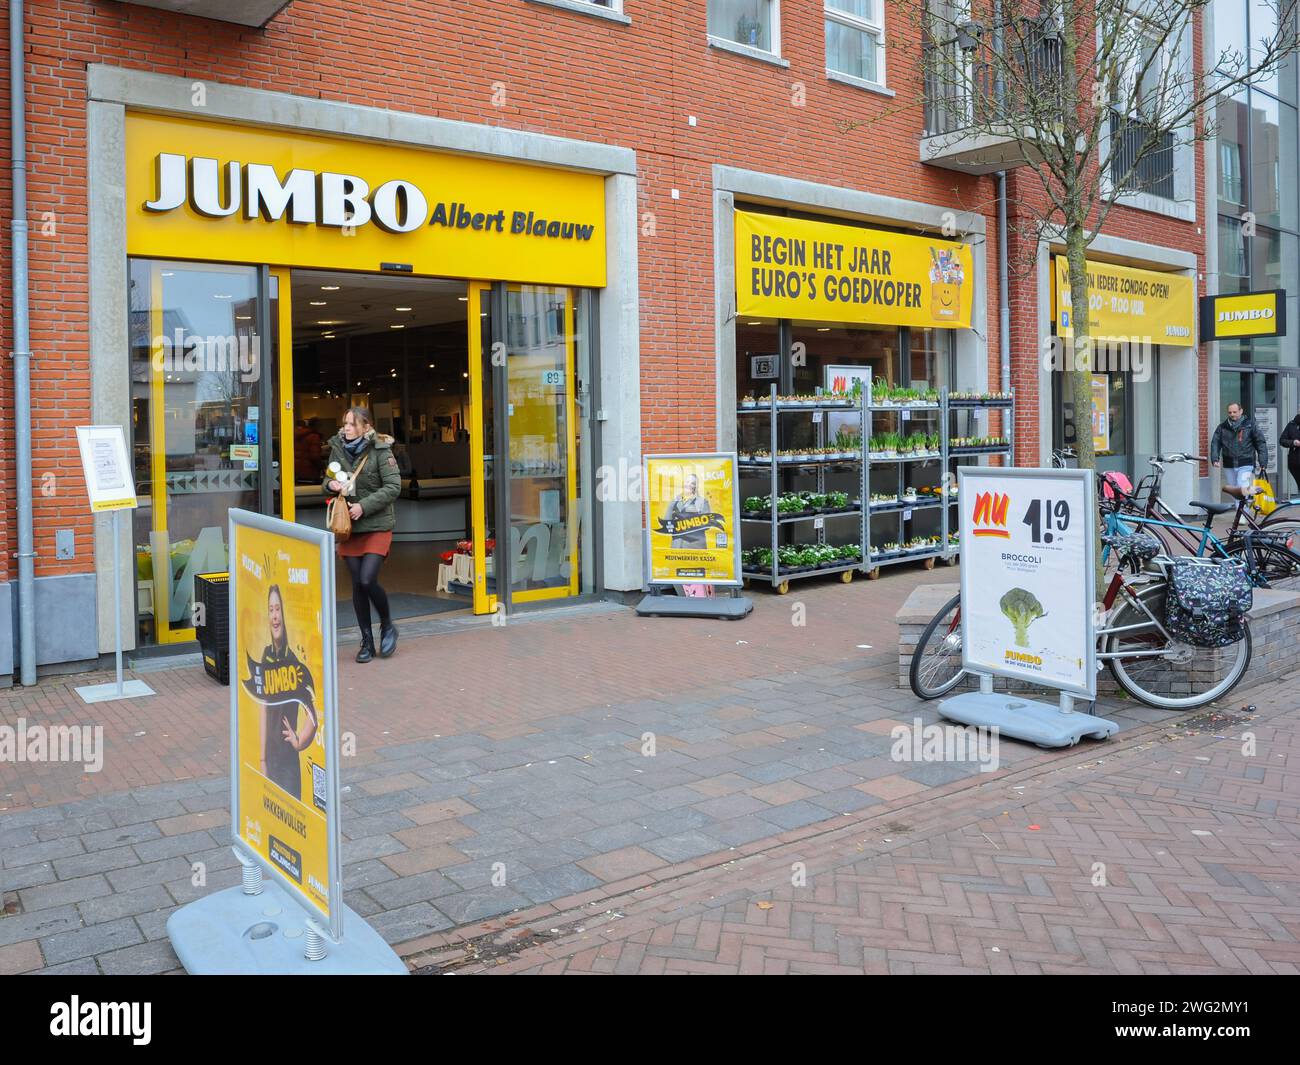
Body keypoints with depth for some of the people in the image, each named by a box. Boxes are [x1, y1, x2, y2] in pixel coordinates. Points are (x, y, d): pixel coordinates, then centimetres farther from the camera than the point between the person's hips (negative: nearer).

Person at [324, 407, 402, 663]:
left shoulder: (380, 450, -8)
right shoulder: (338, 448, 6)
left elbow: (394, 487, -11)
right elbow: (328, 481, 18)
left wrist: (364, 506, -18)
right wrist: (330, 485, -6)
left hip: (377, 526, -5)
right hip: (349, 526, 5)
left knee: (368, 580, -14)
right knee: (357, 585, 6)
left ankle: (387, 626, 13)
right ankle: (367, 641, 18)